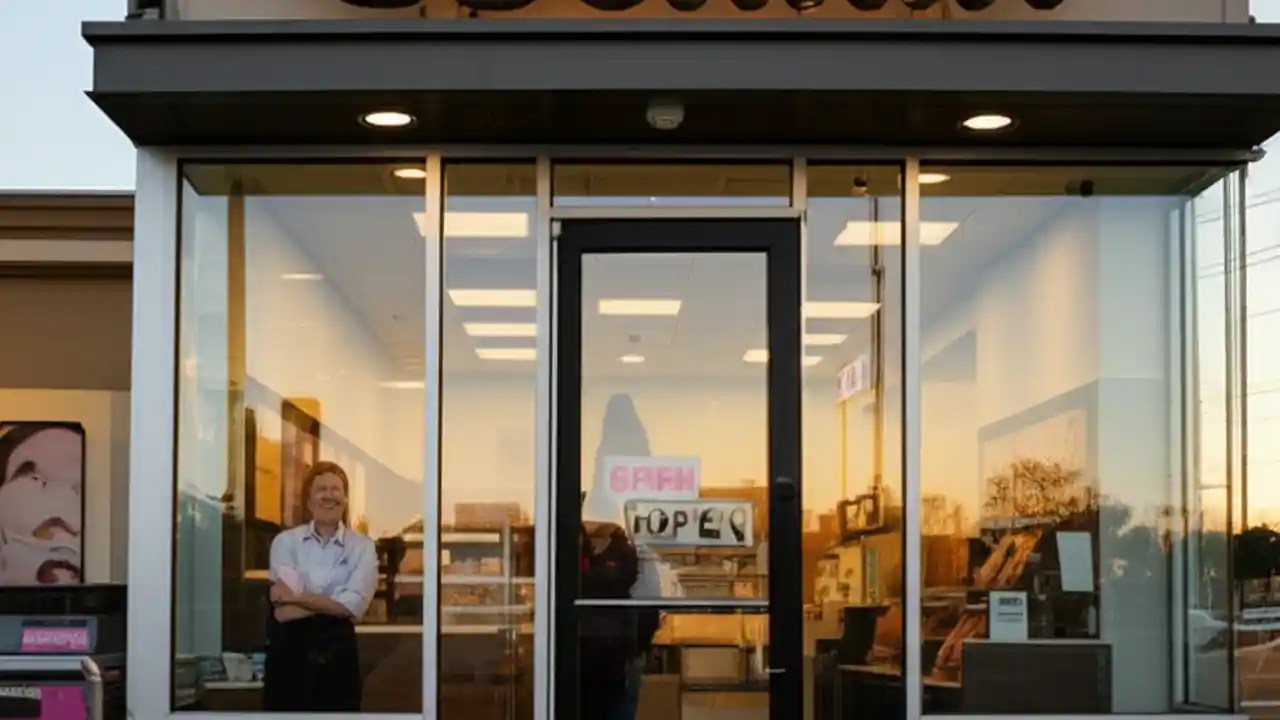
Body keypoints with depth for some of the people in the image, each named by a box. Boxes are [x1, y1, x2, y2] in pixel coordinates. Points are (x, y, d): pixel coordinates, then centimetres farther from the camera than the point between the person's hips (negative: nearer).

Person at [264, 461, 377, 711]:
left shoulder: (362, 547, 1)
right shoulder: (286, 542, -1)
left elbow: (353, 605, -13)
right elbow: (284, 611, -10)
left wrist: (297, 597, -12)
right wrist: (332, 603, -12)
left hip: (337, 651, 1)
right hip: (290, 650, -1)